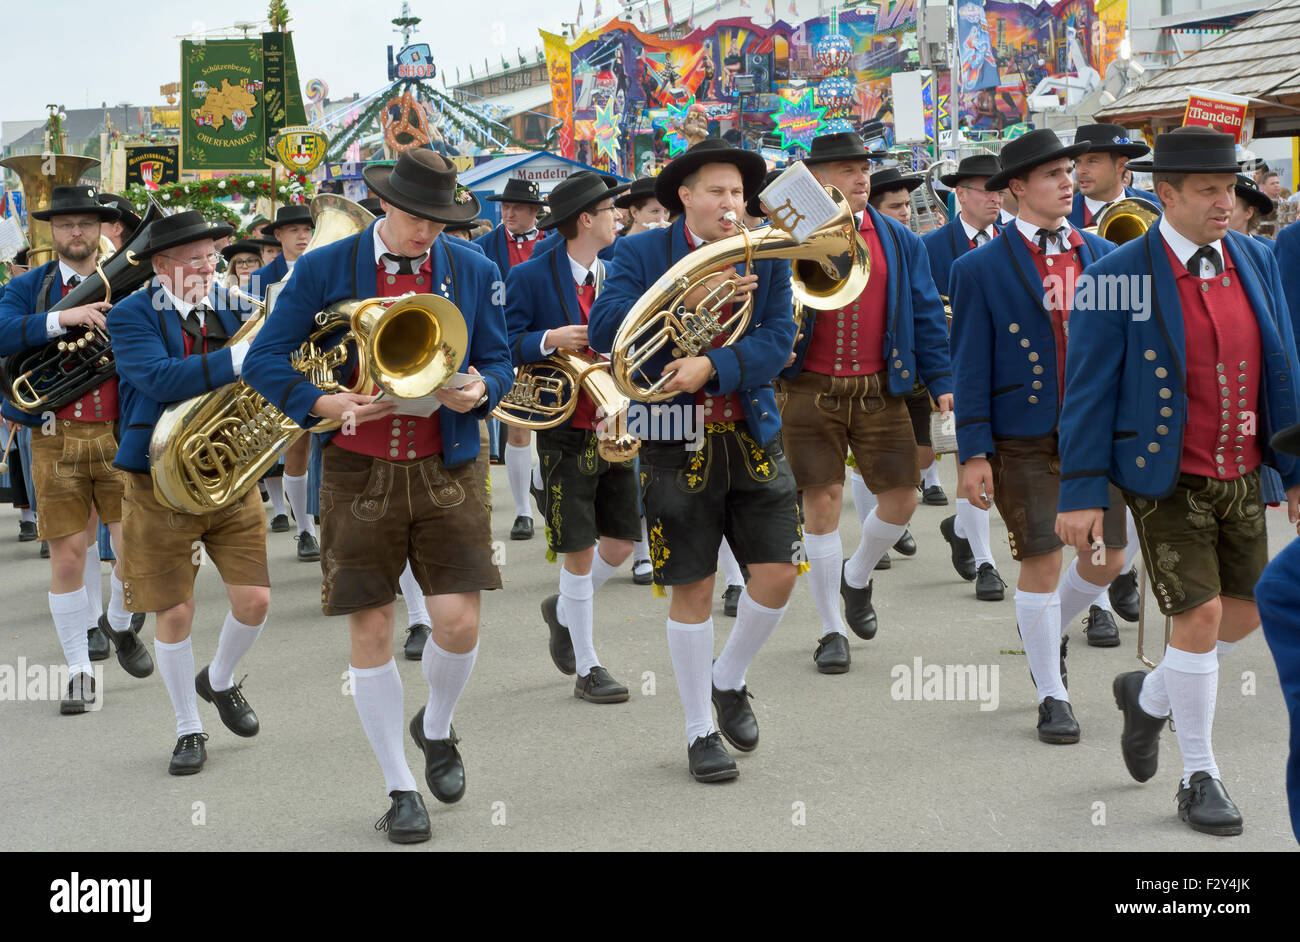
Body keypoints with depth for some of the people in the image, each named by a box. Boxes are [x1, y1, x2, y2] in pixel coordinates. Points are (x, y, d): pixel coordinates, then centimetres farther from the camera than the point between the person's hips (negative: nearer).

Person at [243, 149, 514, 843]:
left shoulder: (473, 270, 4)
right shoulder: (324, 268, -2)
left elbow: (498, 363, 9)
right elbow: (263, 361, -1)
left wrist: (479, 389, -15)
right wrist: (326, 405, -18)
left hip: (447, 468, 1)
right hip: (360, 472, -1)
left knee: (458, 621, -7)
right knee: (371, 629, 2)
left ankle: (436, 727, 27)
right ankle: (400, 789, 18)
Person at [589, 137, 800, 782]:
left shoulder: (767, 256, 6)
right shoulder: (641, 254, -1)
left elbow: (778, 340, -6)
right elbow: (603, 330, -14)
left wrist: (711, 366, -22)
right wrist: (686, 301, -22)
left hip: (753, 436, 3)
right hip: (678, 443, -3)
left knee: (778, 573, 0)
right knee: (693, 589, 3)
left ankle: (729, 681, 28)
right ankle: (700, 732, 18)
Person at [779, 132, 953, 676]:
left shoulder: (899, 241, 8)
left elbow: (925, 315, 8)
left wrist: (941, 380, 1)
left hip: (880, 391, 3)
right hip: (812, 391, -3)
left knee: (901, 497, 2)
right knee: (822, 502, -2)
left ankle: (857, 578, 33)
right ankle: (832, 629, 11)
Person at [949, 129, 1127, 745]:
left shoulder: (1102, 254, 8)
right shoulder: (981, 268, -4)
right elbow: (970, 366, -4)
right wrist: (973, 454, -9)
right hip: (1023, 439, -4)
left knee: (1109, 556, 8)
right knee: (1041, 564, -3)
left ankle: (1046, 629, 38)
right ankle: (1052, 696, 14)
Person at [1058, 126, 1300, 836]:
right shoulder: (1118, 277, -12)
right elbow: (1088, 391, -11)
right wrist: (1082, 492, -14)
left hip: (1240, 477, 6)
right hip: (1166, 482, -6)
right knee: (1199, 617, -7)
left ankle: (1150, 695, 38)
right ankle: (1199, 777, 11)